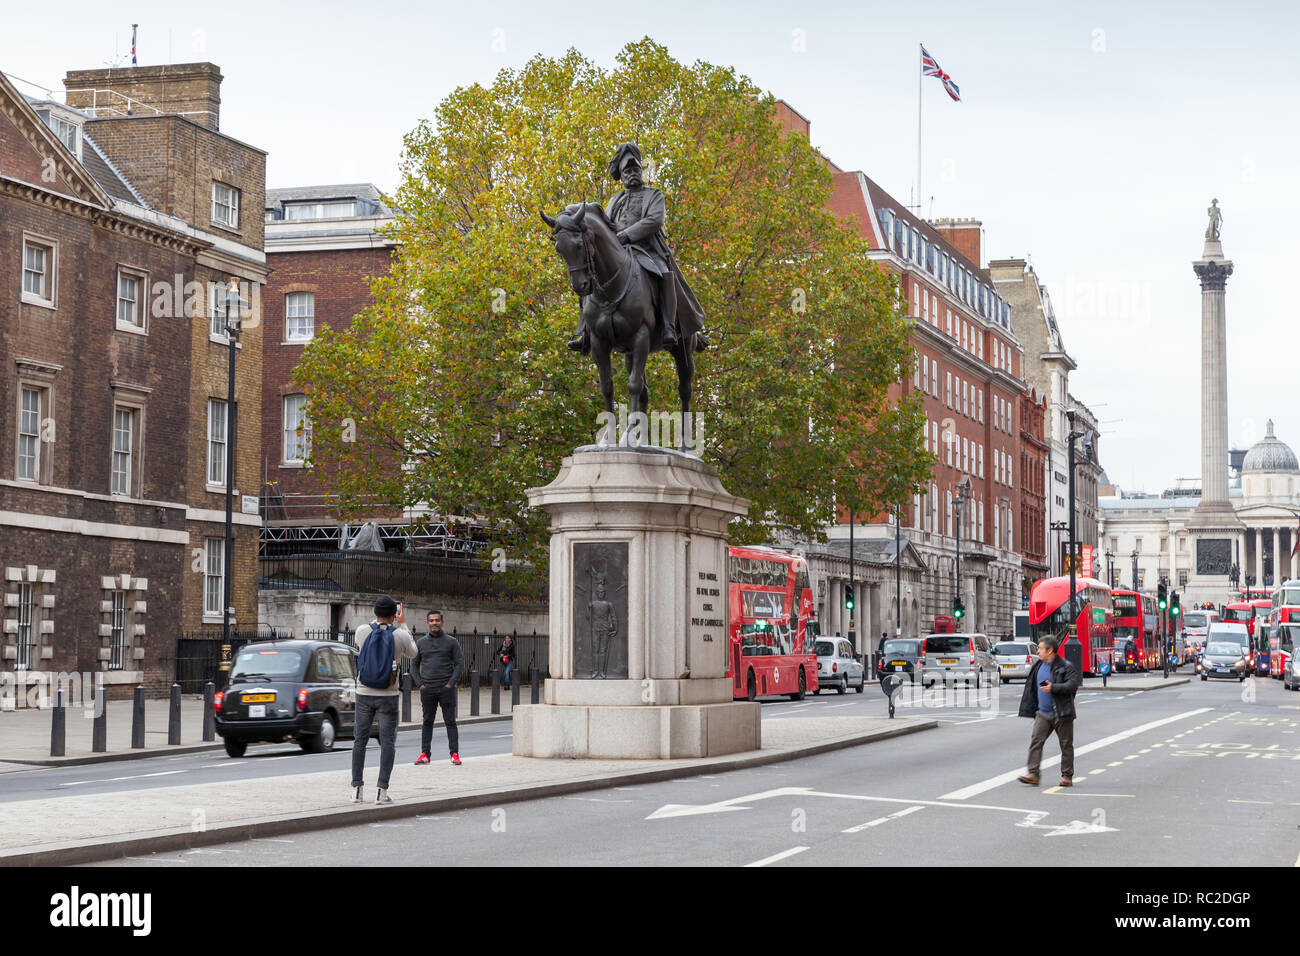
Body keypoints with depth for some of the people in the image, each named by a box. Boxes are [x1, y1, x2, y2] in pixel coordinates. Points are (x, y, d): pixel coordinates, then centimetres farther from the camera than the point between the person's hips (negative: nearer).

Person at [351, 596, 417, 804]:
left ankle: (356, 788, 12)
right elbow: (412, 653, 13)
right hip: (387, 694, -2)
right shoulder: (401, 635, -9)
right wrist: (402, 625, 20)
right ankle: (382, 790, -3)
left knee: (360, 740, 12)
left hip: (364, 693, 2)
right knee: (388, 742, 3)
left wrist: (379, 620, 28)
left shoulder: (362, 631, -5)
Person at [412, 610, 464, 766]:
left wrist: (451, 683, -8)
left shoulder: (451, 642, 3)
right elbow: (414, 665, 14)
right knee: (427, 722, 4)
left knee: (450, 721, -2)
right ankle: (424, 753, 7)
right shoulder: (421, 643, 10)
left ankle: (455, 754, -2)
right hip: (427, 689, 2)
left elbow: (460, 664, 1)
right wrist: (420, 684, 2)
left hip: (446, 688, -2)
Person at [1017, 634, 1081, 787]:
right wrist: (1033, 708, 22)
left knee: (1066, 746, 5)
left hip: (1061, 714, -6)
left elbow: (1073, 684, -21)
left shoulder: (1066, 667, -11)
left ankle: (1067, 776, 14)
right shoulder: (1039, 666, 12)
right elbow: (1033, 687, 24)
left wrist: (1053, 688, -26)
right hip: (1043, 714, 6)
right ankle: (1033, 774, -12)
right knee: (1035, 741, -8)